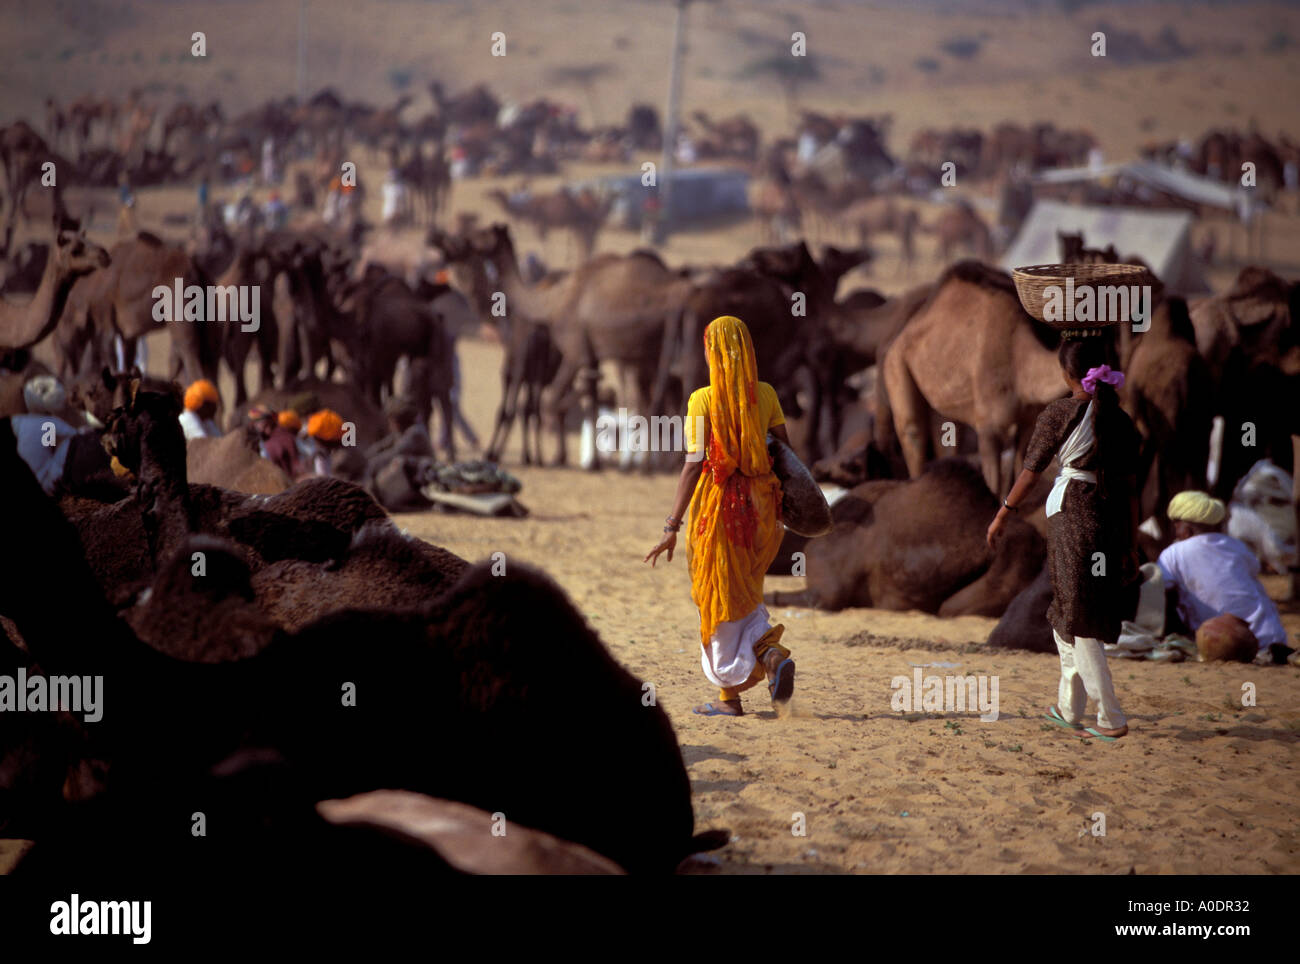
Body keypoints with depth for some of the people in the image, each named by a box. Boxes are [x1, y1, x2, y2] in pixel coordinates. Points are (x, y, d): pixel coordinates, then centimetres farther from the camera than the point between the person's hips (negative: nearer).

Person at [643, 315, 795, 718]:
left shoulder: (703, 400, -11)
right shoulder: (766, 395, 2)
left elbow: (694, 465, -14)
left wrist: (672, 526, -13)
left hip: (718, 504, -4)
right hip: (760, 505, 4)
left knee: (720, 598, 6)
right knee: (743, 593, 20)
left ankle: (730, 696, 9)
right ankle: (772, 653, -7)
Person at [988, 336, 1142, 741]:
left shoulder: (1060, 413, -7)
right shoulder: (1119, 418, 7)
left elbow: (1031, 470, -3)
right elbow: (1129, 487, 8)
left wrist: (1003, 515, 8)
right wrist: (1130, 545, 13)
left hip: (1073, 513, -6)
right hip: (1112, 521, 6)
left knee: (1079, 622, -1)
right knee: (1066, 615, 19)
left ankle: (1112, 719, -6)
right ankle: (1069, 708, 24)